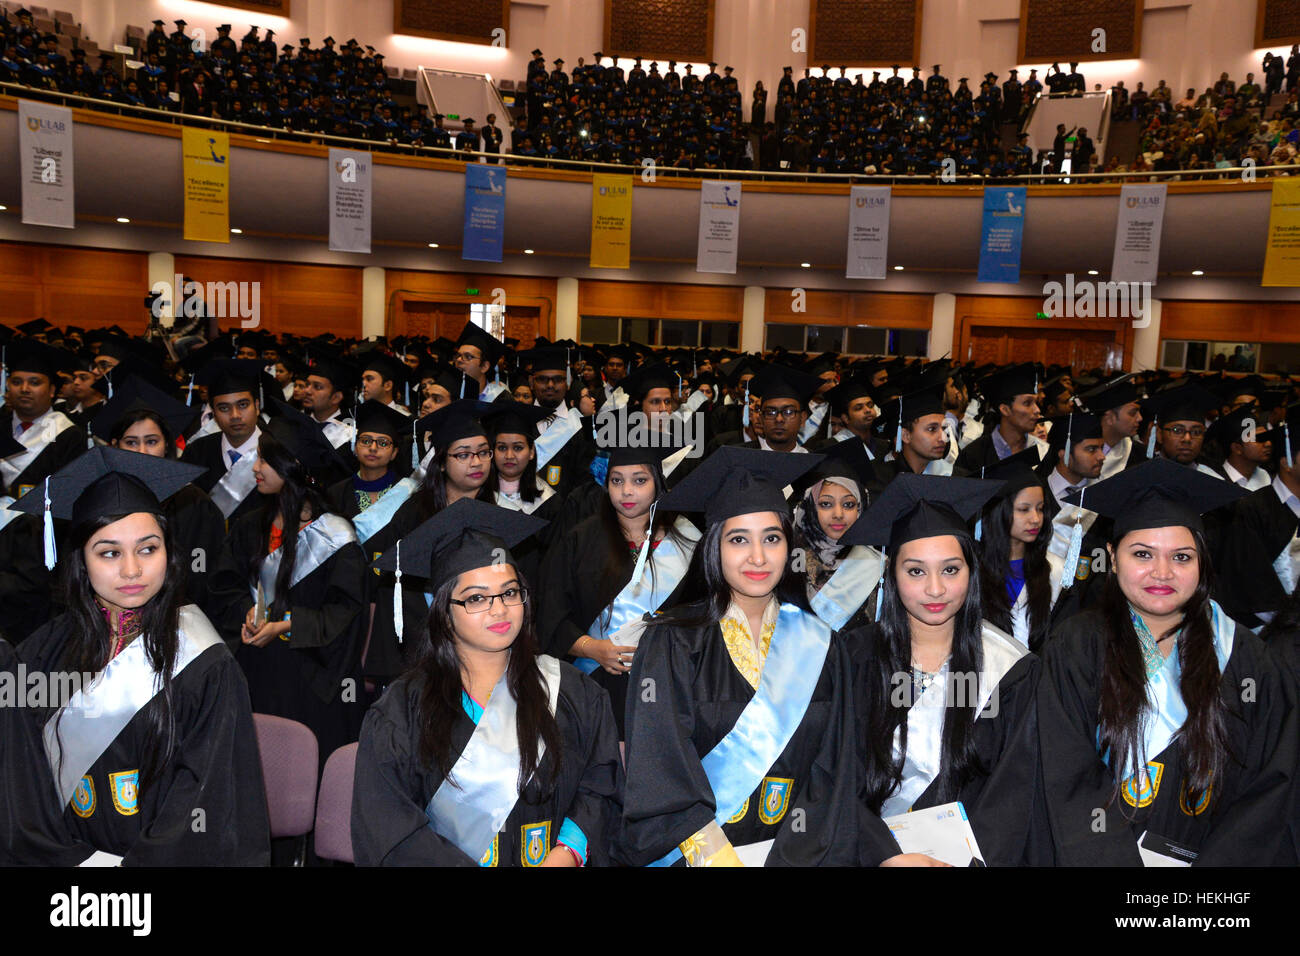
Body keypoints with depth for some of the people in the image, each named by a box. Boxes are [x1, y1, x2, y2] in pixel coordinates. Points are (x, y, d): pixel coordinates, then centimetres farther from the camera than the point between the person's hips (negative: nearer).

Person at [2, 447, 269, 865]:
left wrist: (140, 861, -13)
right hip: (65, 854, 1)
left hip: (166, 856, -1)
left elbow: (210, 793, -5)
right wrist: (67, 856, -8)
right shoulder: (44, 653, 4)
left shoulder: (203, 662, -4)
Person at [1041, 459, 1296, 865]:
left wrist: (1214, 863, -8)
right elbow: (1071, 782, -5)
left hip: (1210, 856, 2)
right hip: (1100, 855, -2)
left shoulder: (1243, 656, 6)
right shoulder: (1076, 647, 0)